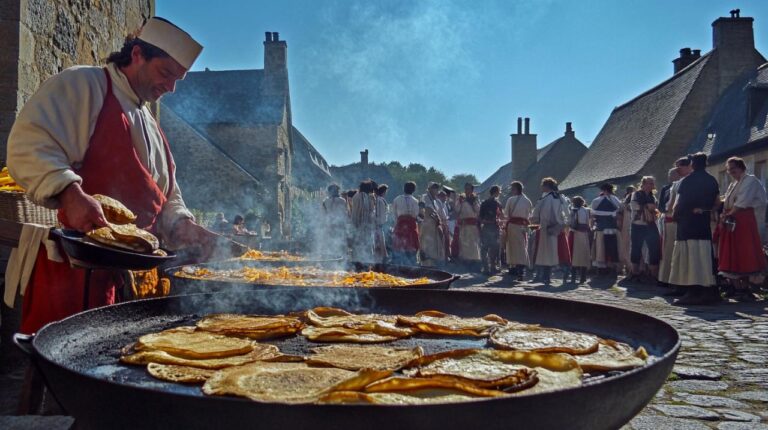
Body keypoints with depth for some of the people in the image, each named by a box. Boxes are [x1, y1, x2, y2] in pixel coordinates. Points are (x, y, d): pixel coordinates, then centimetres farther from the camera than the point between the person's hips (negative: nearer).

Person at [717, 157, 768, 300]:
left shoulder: (750, 180, -3)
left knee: (744, 254, -5)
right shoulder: (733, 184, 21)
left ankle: (744, 287, -1)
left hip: (743, 221, -8)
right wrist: (724, 216, -3)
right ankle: (737, 288, 9)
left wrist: (728, 214, -6)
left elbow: (742, 203, -12)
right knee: (731, 255, 5)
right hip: (730, 223, 8)